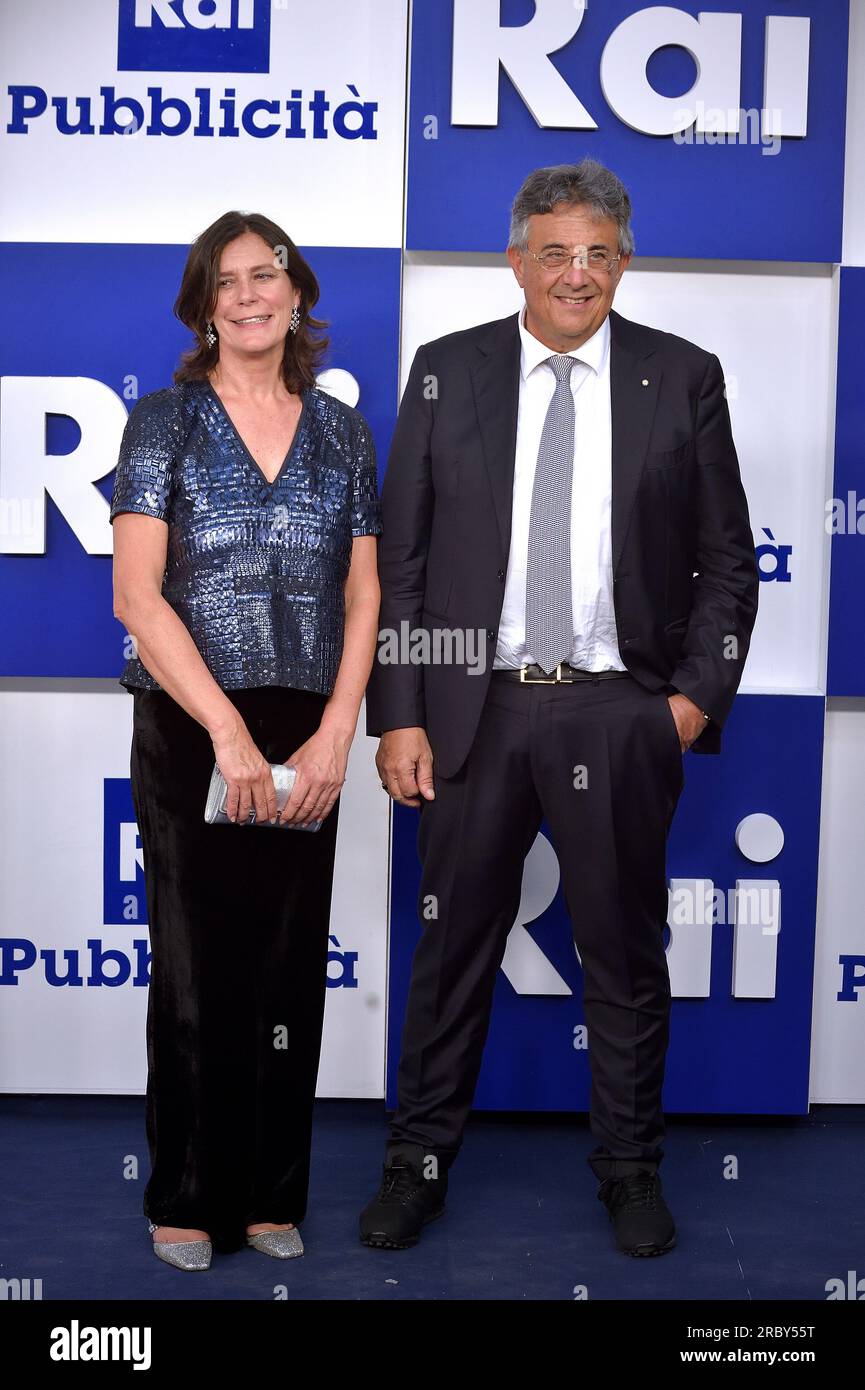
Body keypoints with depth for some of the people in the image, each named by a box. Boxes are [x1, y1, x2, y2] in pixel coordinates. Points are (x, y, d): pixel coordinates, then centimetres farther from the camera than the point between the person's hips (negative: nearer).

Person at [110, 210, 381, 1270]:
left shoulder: (342, 432, 10)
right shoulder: (163, 422, 1)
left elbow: (362, 597, 7)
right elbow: (138, 597, -7)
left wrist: (335, 736, -5)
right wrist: (229, 729, -15)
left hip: (308, 738, 3)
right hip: (190, 732, -2)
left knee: (290, 972, 8)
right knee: (197, 971, 3)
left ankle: (271, 1196, 24)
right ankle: (188, 1200, 21)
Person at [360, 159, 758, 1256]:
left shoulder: (684, 378, 3)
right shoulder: (447, 372, 4)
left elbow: (727, 560, 7)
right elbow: (398, 557, 3)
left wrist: (699, 695, -4)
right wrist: (399, 715, -3)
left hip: (621, 717, 0)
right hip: (475, 710, 1)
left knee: (625, 952, 11)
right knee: (453, 947, 11)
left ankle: (630, 1168, 32)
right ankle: (420, 1159, 29)